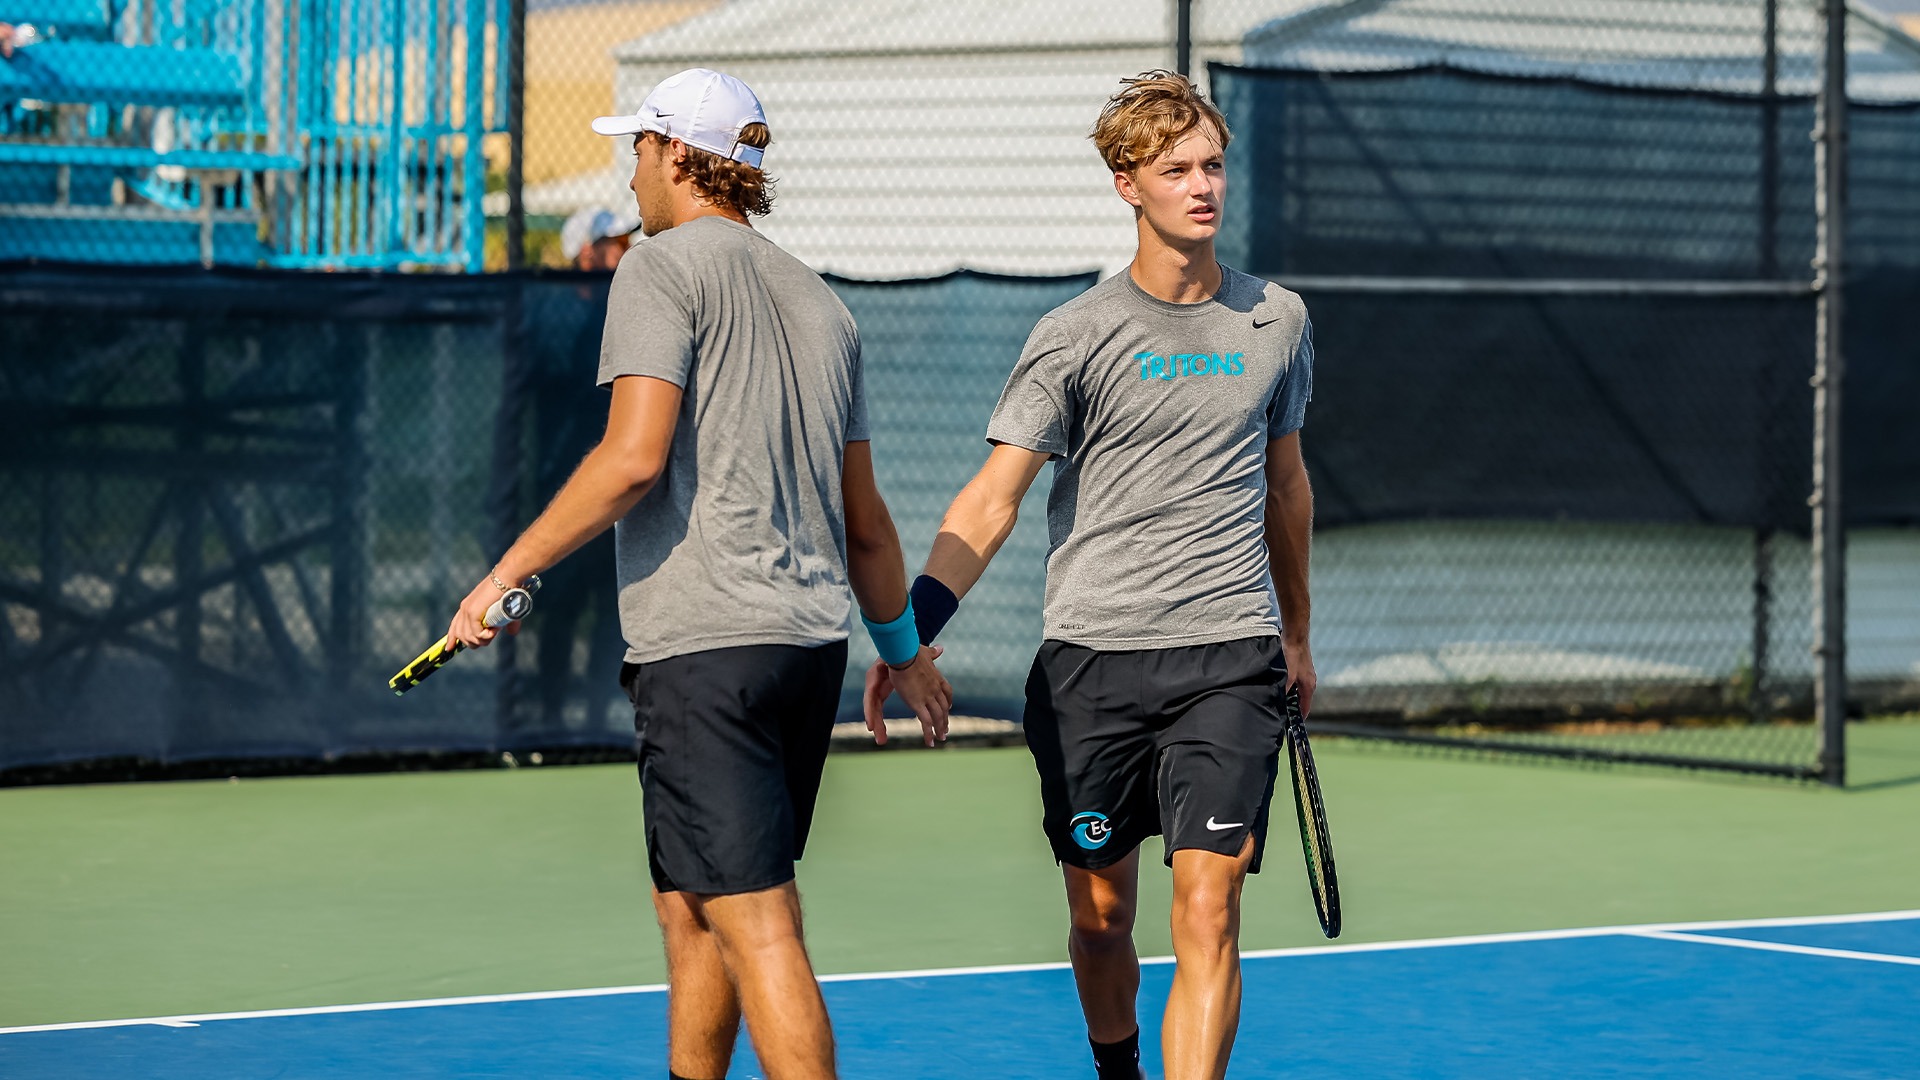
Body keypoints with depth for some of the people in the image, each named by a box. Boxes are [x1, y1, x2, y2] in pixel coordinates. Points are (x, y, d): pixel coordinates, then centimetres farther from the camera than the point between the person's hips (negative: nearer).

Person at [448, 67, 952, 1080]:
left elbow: (633, 458, -17)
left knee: (754, 922, -10)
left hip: (704, 645, -8)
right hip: (809, 639, 8)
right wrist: (904, 648, 33)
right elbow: (863, 518, 22)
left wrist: (509, 570, -10)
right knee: (689, 909, 18)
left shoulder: (664, 268, -5)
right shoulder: (819, 302, 17)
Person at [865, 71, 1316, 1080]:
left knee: (1206, 914, -11)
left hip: (1230, 656, 1)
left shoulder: (1276, 320, 8)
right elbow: (991, 500, -8)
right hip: (1093, 656, -1)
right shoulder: (1078, 334, -3)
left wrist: (1297, 632, 30)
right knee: (1100, 912, 9)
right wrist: (907, 633, -20)